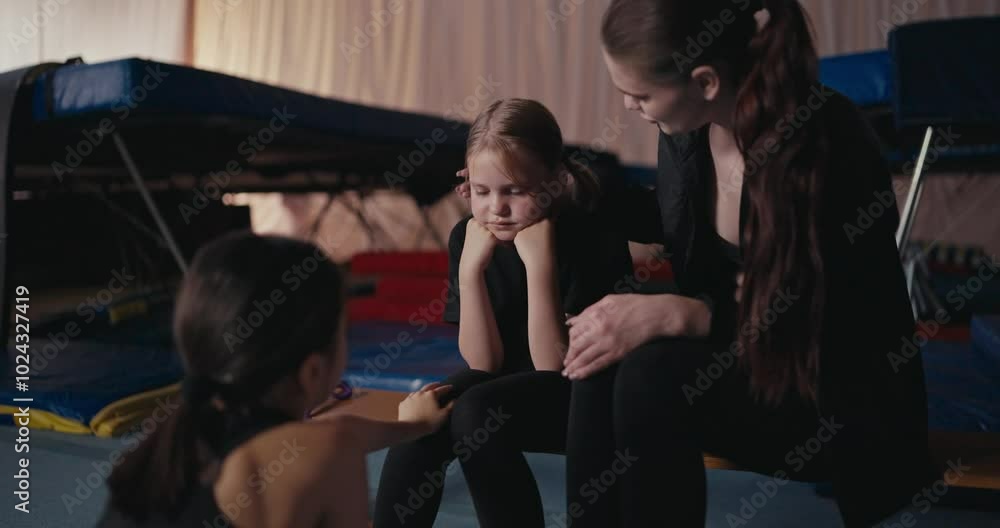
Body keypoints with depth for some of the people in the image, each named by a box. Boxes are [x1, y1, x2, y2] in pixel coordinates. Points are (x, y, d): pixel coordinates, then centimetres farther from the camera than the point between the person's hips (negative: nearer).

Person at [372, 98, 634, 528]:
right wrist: (470, 267, -24)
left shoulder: (596, 239, -21)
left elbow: (555, 366, -22)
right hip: (510, 386, 5)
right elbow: (483, 362, -11)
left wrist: (539, 264, -33)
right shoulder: (468, 237, -8)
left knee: (475, 414, -29)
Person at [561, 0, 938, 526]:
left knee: (652, 374, -31)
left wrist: (672, 314, -37)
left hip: (838, 401, -5)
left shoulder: (832, 142, -24)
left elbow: (827, 326, -26)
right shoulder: (686, 128, -5)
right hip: (737, 357, 6)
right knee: (602, 358, -24)